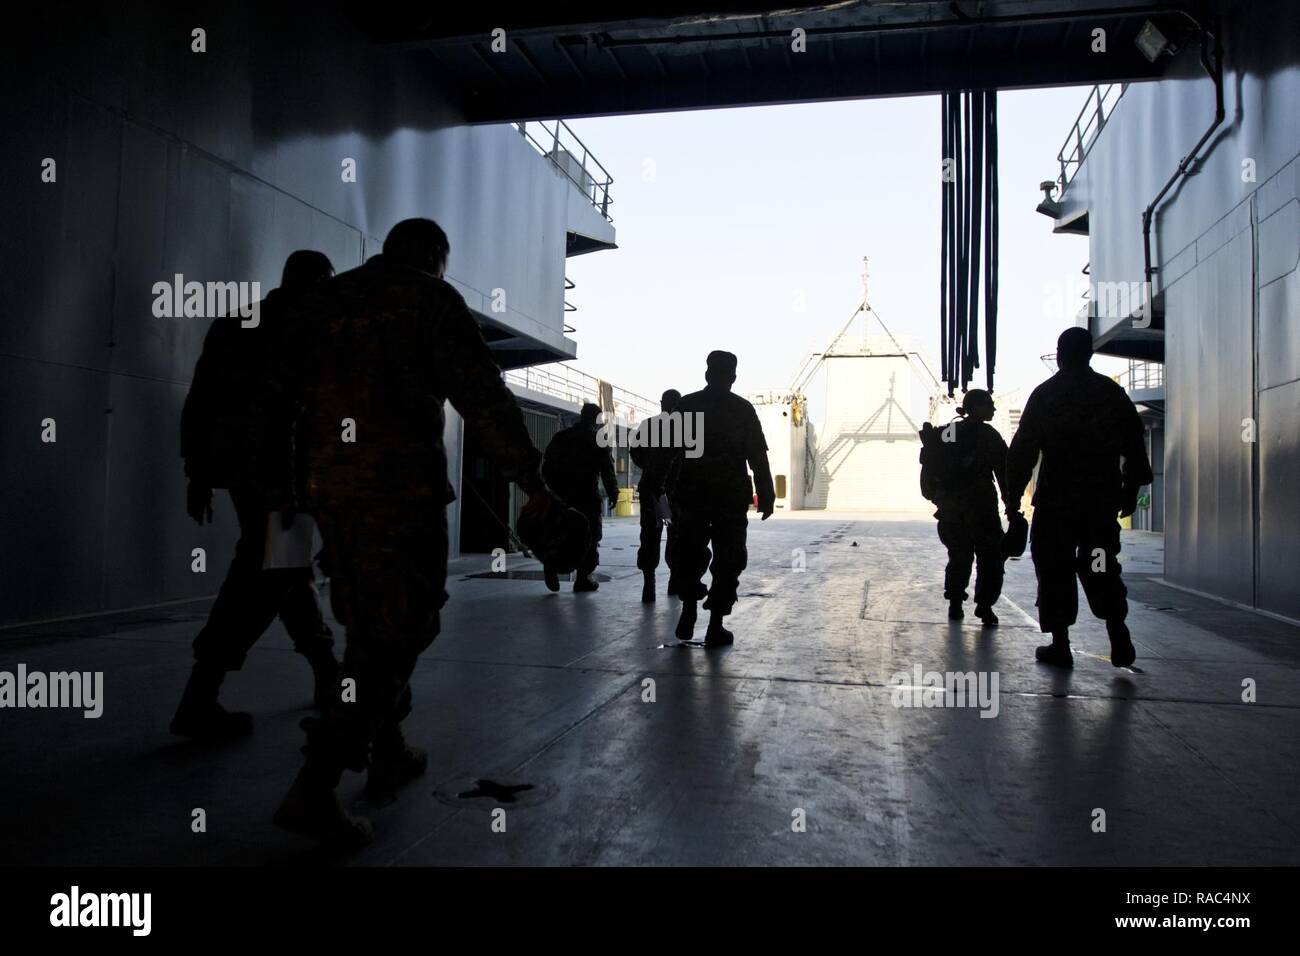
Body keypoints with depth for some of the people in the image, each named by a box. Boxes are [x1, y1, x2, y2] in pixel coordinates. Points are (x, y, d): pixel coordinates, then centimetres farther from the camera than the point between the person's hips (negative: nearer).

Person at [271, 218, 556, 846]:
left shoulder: (324, 300, 19)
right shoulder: (431, 298, 0)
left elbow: (284, 393, 20)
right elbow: (483, 397, -6)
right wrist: (529, 478, -3)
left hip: (327, 485, 7)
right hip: (401, 487, -7)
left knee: (368, 624, 18)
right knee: (398, 629, -4)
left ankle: (388, 756, 28)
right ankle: (315, 787, -12)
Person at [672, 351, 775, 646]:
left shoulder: (685, 405, 4)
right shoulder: (742, 409, -1)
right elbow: (758, 458, -4)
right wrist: (766, 496, 0)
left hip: (692, 495, 2)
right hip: (732, 497, -2)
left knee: (690, 555, 17)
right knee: (727, 560, 4)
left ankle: (688, 613, 11)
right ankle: (716, 627, 2)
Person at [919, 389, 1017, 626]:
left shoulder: (943, 434, 9)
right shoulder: (987, 435, -7)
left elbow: (929, 472, 11)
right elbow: (1005, 472, -9)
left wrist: (940, 499, 17)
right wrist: (1012, 506, -5)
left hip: (950, 508, 6)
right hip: (980, 508, -5)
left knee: (959, 556, 16)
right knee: (990, 558, 5)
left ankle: (955, 604, 14)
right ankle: (984, 606, -2)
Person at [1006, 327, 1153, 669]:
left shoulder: (1044, 394, -3)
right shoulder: (1113, 392, 7)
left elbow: (1023, 450, -7)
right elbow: (1134, 446, 8)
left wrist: (1013, 495, -3)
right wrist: (1130, 490, 15)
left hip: (1056, 501, -3)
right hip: (1102, 499, 3)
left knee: (1055, 569, 4)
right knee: (1101, 567, 14)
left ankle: (1060, 645, 6)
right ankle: (1119, 637, 4)